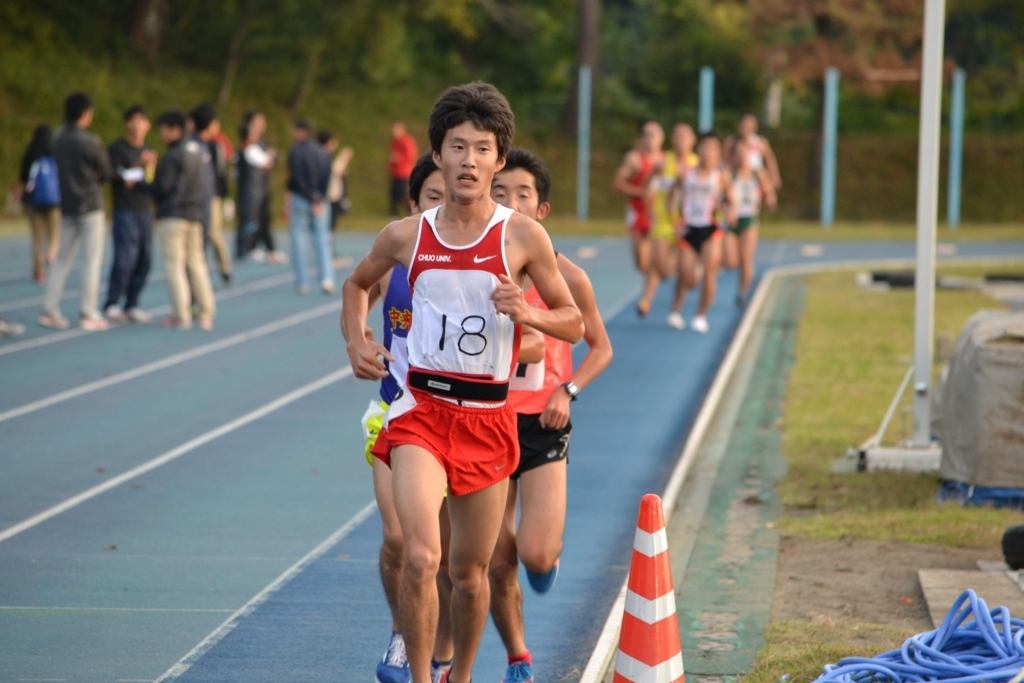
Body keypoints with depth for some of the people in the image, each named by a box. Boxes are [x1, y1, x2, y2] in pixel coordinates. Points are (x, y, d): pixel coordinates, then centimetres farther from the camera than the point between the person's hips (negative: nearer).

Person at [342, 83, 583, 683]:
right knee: (420, 557, -21)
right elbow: (358, 283, 23)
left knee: (470, 571, 12)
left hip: (488, 418, 1)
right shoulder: (407, 237, 1)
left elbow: (575, 323, 3)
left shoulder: (523, 236, -3)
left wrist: (527, 314, -16)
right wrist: (356, 342, 5)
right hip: (420, 410, 0)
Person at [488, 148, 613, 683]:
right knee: (496, 564, 4)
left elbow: (600, 348, 7)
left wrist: (568, 390, -10)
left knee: (536, 556, -16)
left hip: (542, 424, -2)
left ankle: (548, 552, 23)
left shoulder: (565, 276, -6)